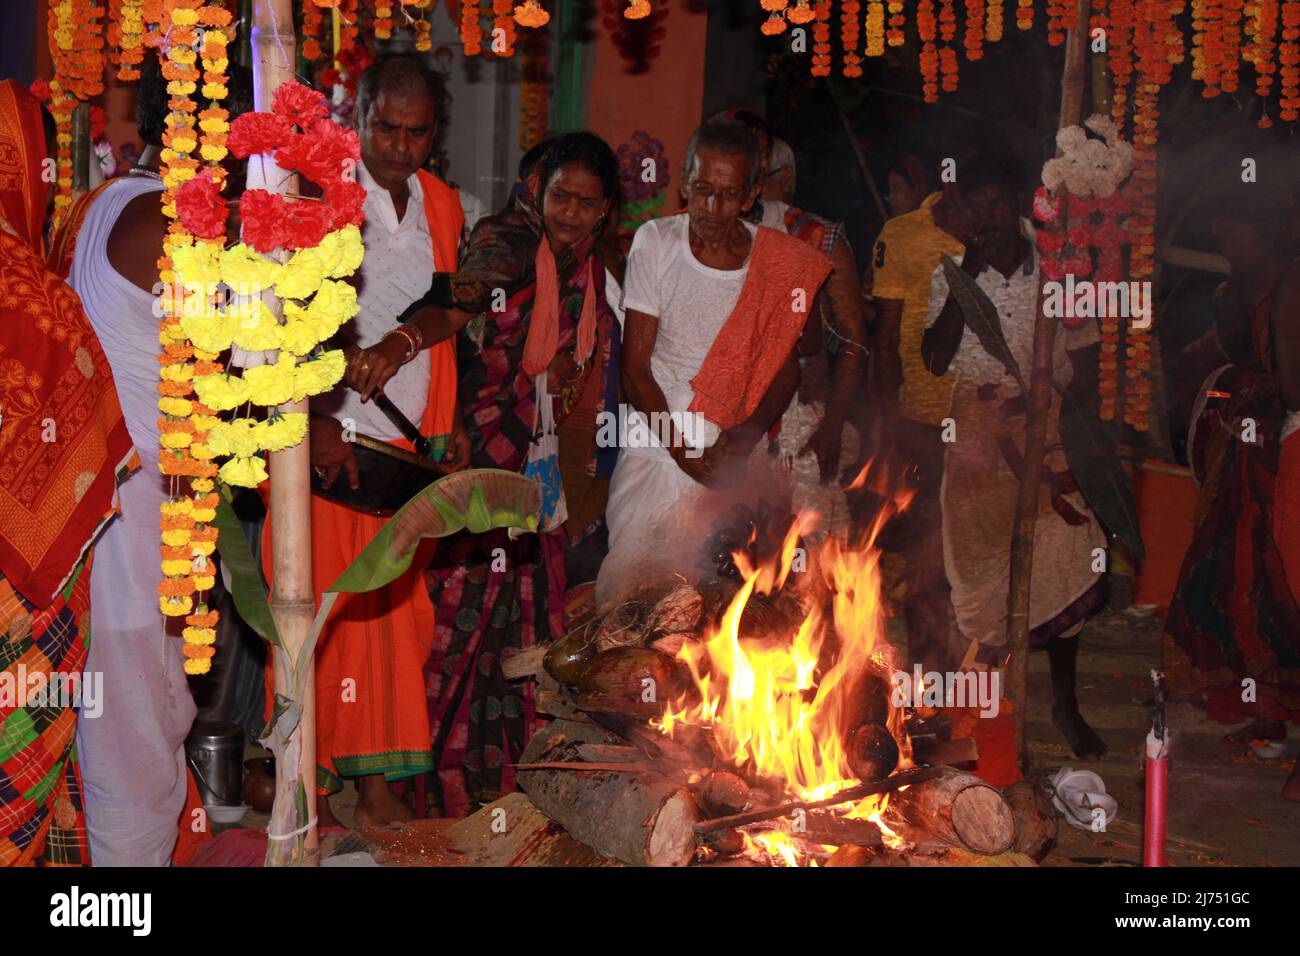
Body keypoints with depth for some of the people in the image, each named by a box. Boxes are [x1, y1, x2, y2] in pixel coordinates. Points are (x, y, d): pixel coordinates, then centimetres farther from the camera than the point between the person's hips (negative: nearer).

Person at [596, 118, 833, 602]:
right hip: (658, 435, 0)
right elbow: (635, 365, 0)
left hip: (736, 448, 0)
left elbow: (788, 363, 8)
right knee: (626, 579, -15)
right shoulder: (656, 242, 1)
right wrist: (679, 447, -12)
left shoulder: (783, 261, 1)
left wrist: (748, 432, -12)